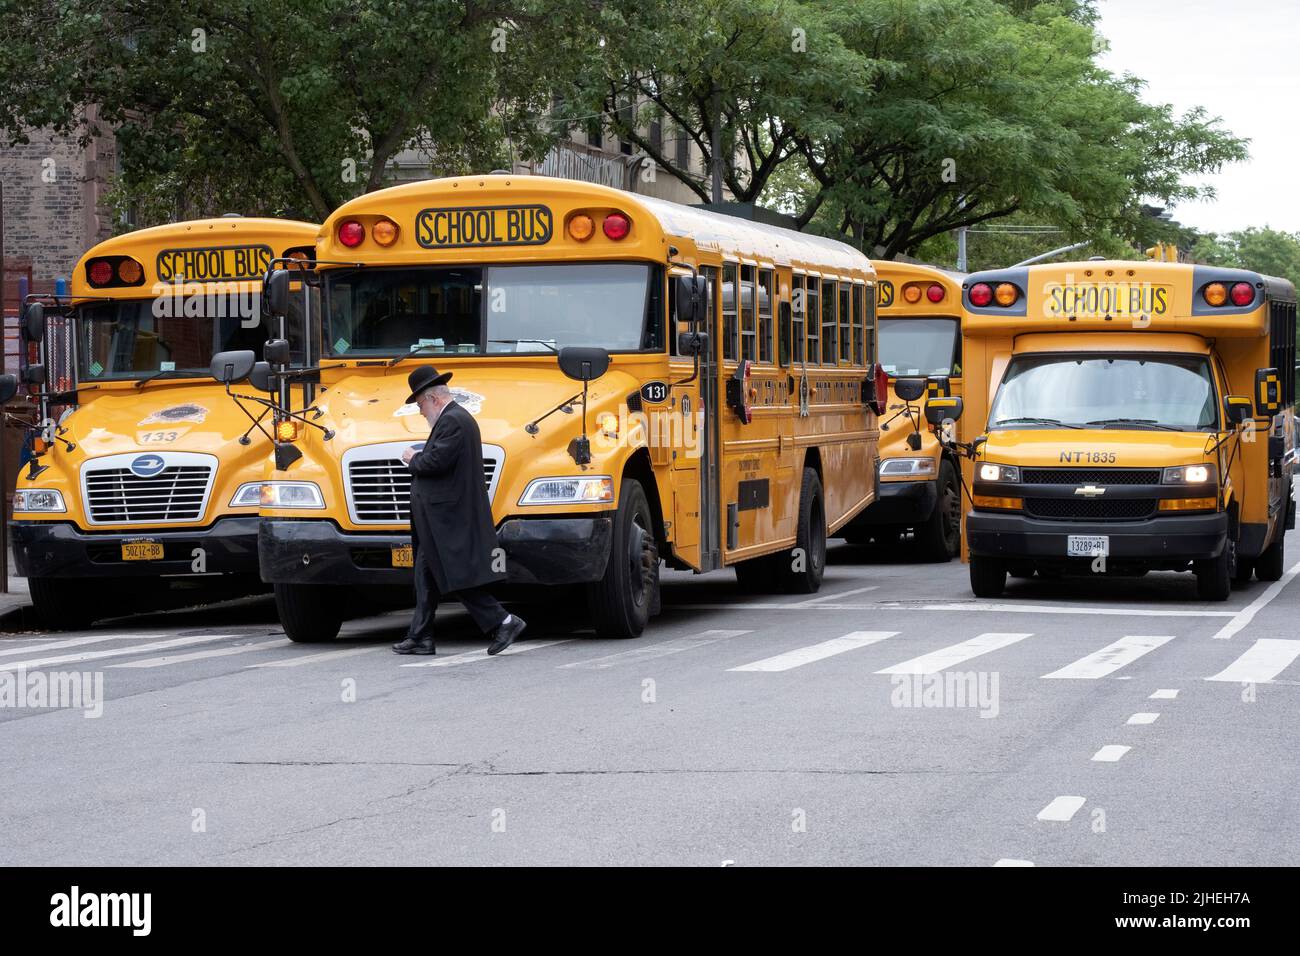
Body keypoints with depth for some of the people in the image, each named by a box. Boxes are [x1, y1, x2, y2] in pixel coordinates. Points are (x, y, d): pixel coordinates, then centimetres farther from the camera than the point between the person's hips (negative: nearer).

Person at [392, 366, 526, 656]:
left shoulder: (452, 421, -17)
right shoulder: (459, 418, 16)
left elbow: (436, 462, -26)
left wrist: (413, 460, -7)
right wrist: (420, 458, 9)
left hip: (447, 517, -11)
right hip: (444, 516, 11)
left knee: (456, 576, -9)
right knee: (426, 574, 13)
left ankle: (502, 622, -7)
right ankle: (420, 637, 15)